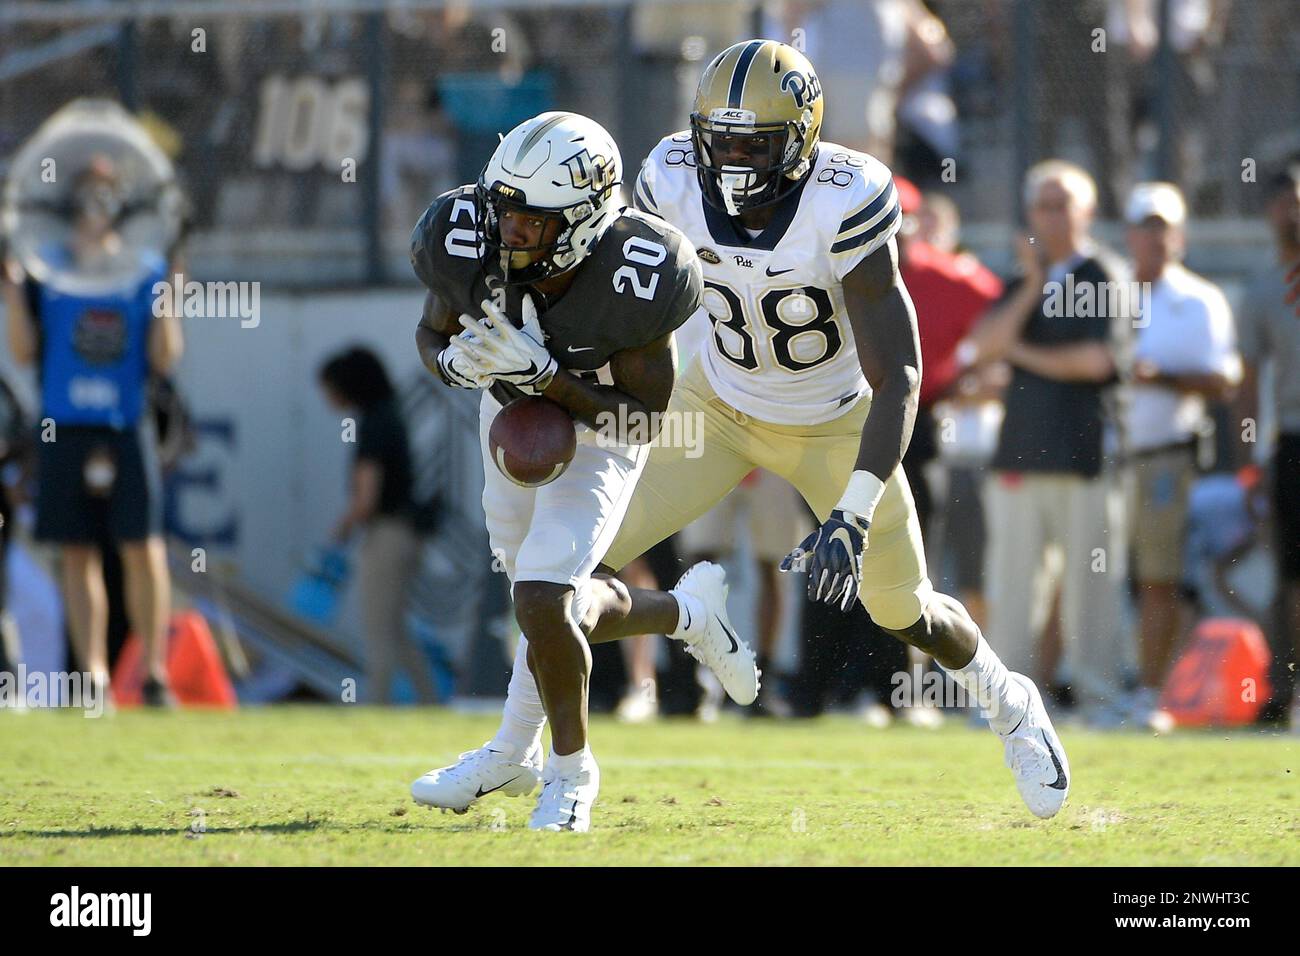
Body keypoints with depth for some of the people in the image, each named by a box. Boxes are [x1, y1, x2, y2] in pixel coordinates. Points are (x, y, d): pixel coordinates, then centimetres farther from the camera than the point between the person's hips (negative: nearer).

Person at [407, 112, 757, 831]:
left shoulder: (638, 281, -37)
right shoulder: (466, 242, -29)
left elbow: (644, 415, -26)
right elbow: (432, 332, -6)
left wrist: (546, 375, -40)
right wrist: (455, 362, -30)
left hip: (599, 427, -5)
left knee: (543, 603, -19)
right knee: (560, 604, 18)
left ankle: (571, 771, 7)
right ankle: (684, 613, 48)